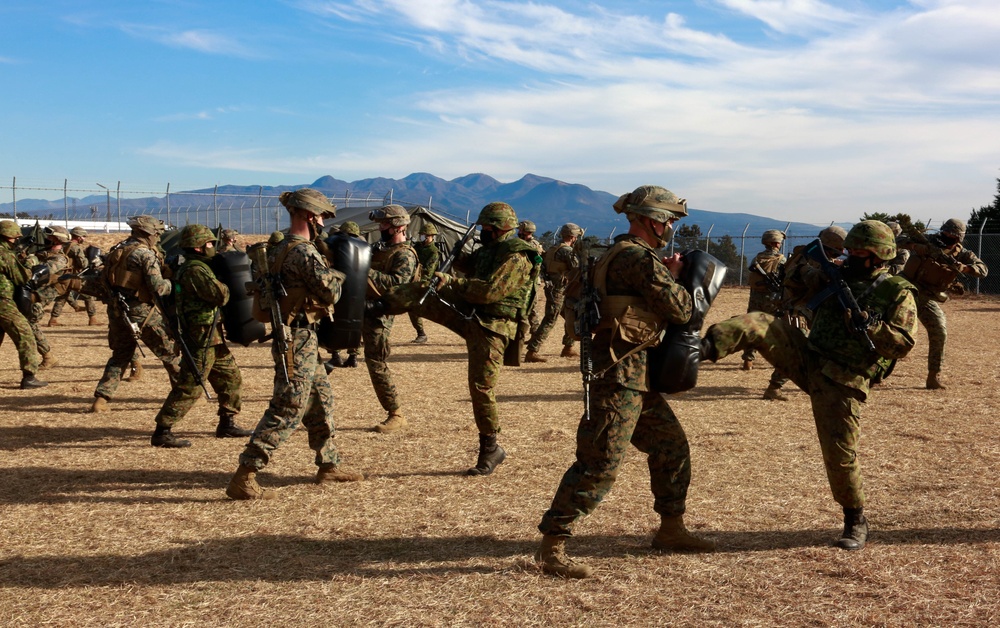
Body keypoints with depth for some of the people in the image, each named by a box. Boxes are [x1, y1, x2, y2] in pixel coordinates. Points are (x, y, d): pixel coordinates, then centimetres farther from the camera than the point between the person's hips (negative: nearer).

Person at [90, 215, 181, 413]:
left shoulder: (115, 250, 9)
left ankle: (101, 399, 9)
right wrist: (174, 283, -3)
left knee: (120, 355, 19)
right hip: (141, 312, -6)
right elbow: (158, 288, -19)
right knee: (170, 352, 8)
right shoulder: (146, 254, -13)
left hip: (116, 310, 7)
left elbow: (103, 280, 14)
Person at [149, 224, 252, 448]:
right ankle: (162, 432, -3)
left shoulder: (198, 267, 15)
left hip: (212, 339, 10)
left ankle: (227, 424, 26)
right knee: (189, 388, -8)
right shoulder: (195, 270, -18)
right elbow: (220, 295, -24)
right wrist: (226, 287, -3)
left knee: (232, 379, 17)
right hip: (201, 339, -10)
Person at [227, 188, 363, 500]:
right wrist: (342, 273, 2)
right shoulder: (304, 252, -18)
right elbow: (330, 292, -19)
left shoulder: (279, 250, 13)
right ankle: (243, 479, -9)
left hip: (298, 338, 10)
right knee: (288, 410, -9)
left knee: (321, 399, 19)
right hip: (299, 340, -10)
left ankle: (329, 466, 30)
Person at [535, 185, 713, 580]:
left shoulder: (619, 255, 16)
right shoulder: (641, 259, -16)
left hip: (636, 376, 11)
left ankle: (671, 530, 31)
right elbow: (681, 310, -13)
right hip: (621, 375, -11)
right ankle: (551, 548, -5)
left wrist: (666, 277, 10)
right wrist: (675, 277, 5)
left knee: (671, 446, 18)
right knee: (599, 465, -9)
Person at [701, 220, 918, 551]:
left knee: (840, 453, -3)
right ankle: (703, 348, -36)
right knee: (757, 323, -16)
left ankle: (856, 523, 16)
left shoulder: (898, 293, -2)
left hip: (843, 382, -5)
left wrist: (869, 326, -21)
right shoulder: (838, 277, 13)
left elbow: (902, 345, -10)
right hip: (806, 358, 5)